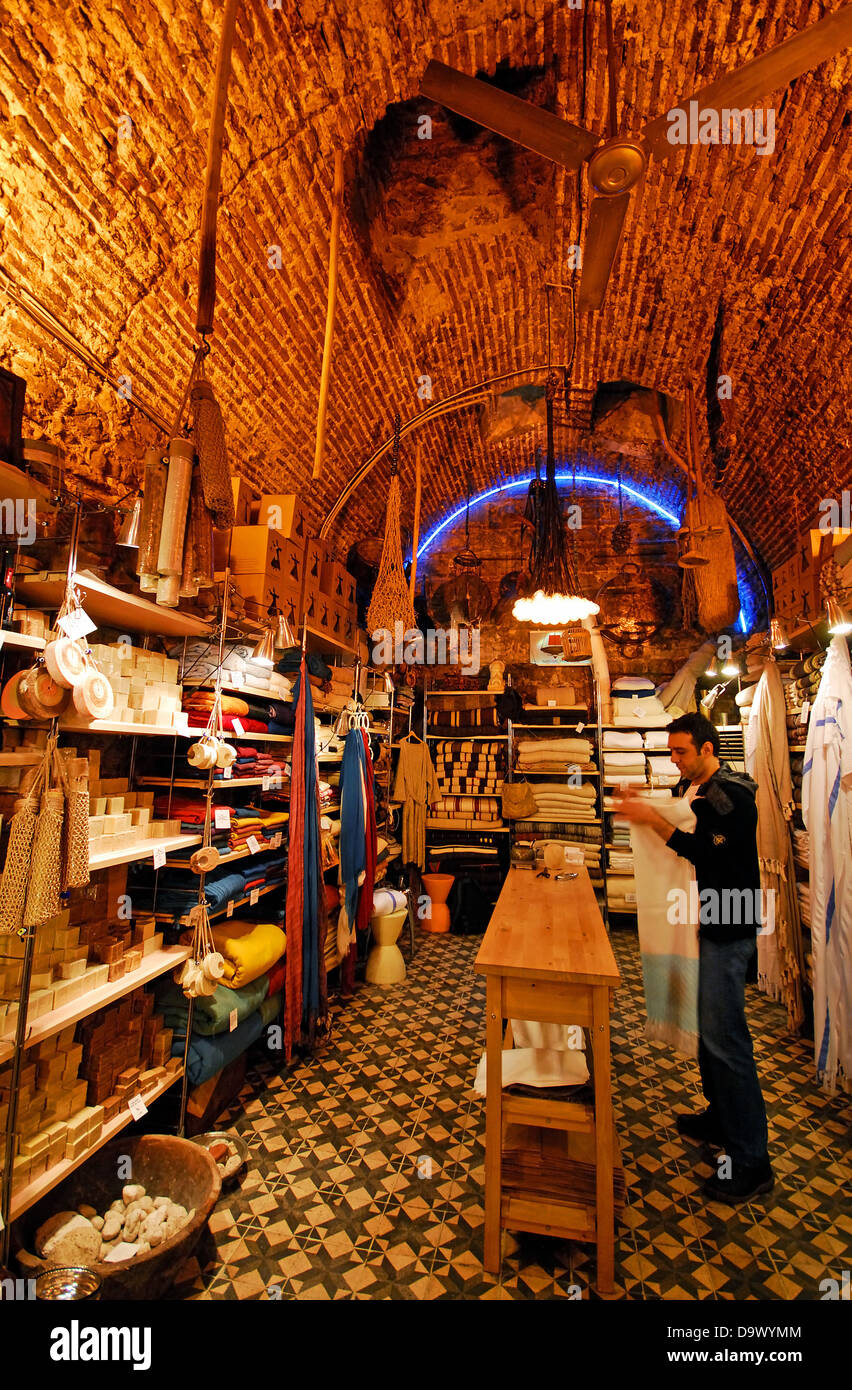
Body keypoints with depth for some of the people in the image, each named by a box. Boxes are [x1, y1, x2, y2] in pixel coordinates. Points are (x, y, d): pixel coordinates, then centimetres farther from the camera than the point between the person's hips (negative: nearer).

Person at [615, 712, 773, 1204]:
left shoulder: (733, 794, -17)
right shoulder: (692, 789, 9)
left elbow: (706, 854, -25)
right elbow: (687, 838, 14)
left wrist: (654, 819, -26)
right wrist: (646, 809, 0)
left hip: (728, 929, -9)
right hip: (701, 923, 9)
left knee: (724, 1035, -4)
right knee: (708, 1028, 19)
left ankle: (751, 1162, 11)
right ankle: (721, 1121, 37)